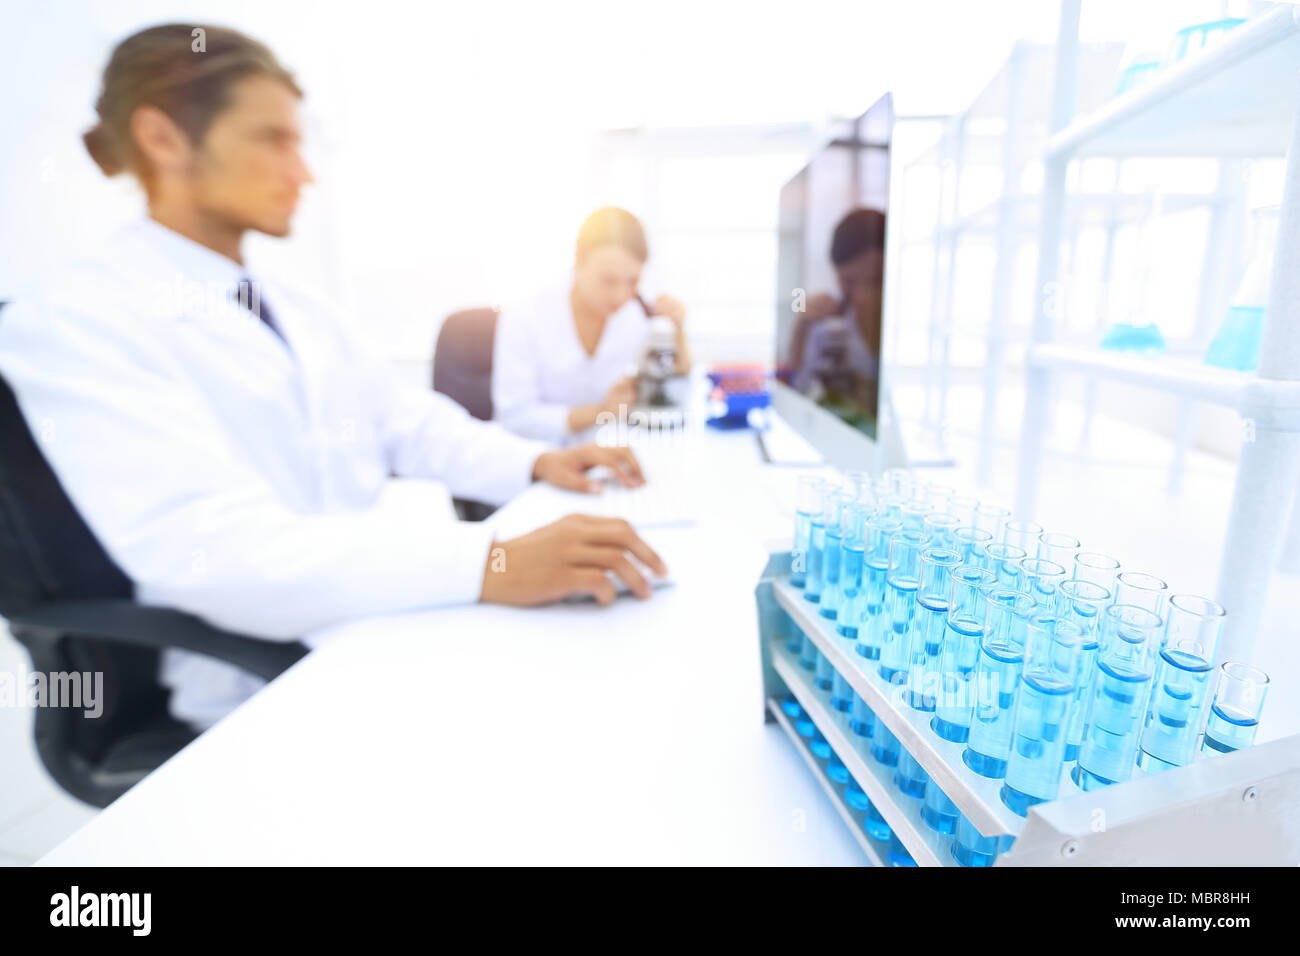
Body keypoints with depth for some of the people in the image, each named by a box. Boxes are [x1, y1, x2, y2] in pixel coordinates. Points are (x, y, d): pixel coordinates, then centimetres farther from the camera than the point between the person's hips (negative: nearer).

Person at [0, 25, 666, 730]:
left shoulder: (297, 311, 15)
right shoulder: (69, 324, -11)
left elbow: (405, 420, 15)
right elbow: (219, 553, -24)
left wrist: (535, 462, -2)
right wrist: (489, 566, -36)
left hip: (402, 607, 7)